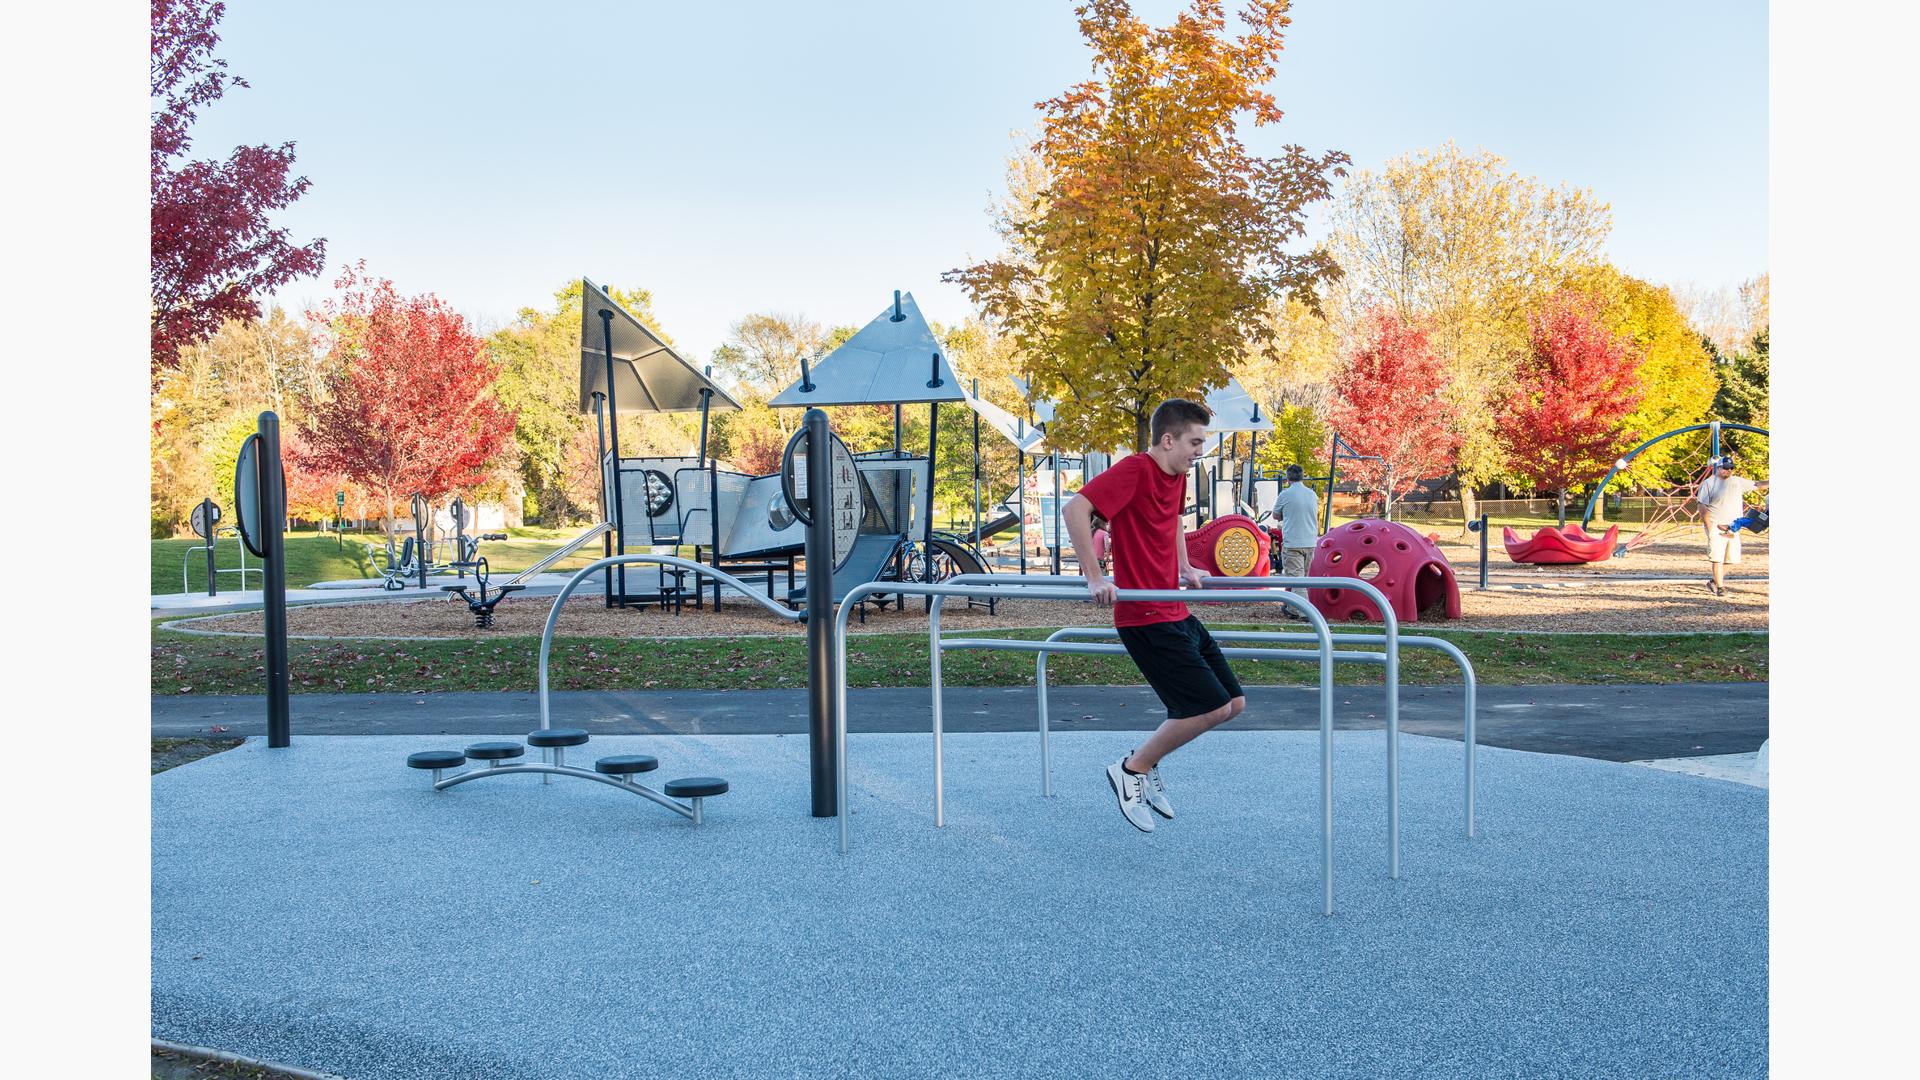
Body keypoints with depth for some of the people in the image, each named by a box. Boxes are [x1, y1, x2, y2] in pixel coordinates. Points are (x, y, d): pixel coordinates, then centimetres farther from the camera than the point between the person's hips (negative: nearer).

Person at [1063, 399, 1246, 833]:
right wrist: (1095, 578, -27)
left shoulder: (1176, 477, 12)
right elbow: (1075, 509, -26)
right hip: (1145, 618, -10)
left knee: (1233, 702, 10)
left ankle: (1146, 763, 22)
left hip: (1176, 614, 10)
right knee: (1211, 707, -12)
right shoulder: (1134, 469, -16)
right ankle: (1132, 770, 5)